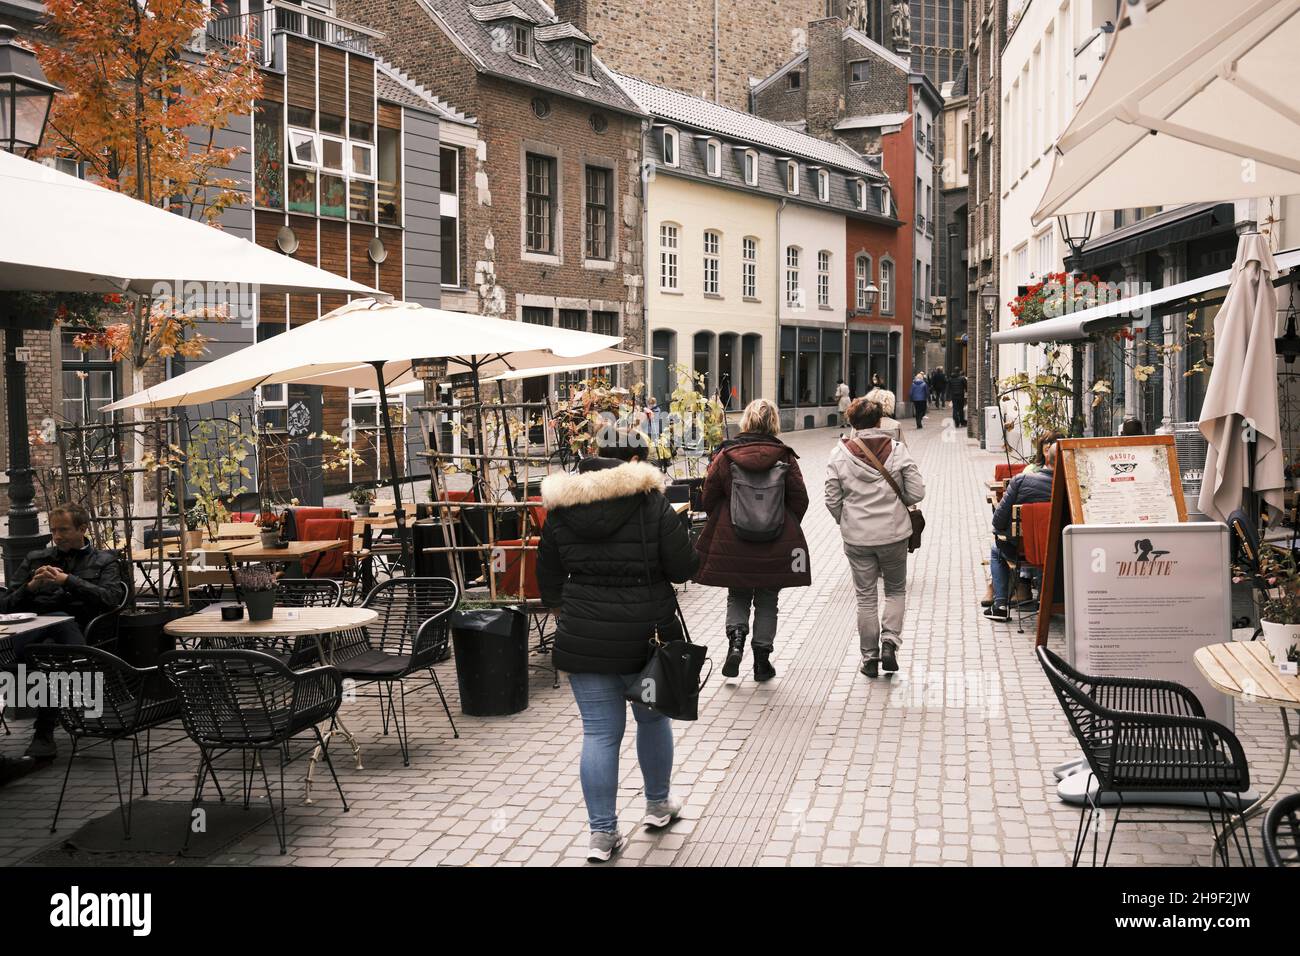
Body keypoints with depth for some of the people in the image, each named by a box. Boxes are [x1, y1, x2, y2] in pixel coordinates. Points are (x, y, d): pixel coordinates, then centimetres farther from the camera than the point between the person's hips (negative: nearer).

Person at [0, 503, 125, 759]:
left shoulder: (104, 561, 24)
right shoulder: (35, 559, 32)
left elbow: (111, 598, 2)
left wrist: (68, 580, -3)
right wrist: (30, 587, 5)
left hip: (76, 629, -1)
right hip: (33, 628, 1)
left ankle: (44, 732, -35)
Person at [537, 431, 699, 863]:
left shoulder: (561, 507, 1)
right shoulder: (651, 503, -10)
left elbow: (548, 575, 9)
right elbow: (684, 568, -10)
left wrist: (564, 612, 24)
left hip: (584, 636, 2)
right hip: (643, 633, -2)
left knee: (599, 733, 6)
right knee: (652, 717, 21)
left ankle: (602, 833, 7)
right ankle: (658, 804, 37)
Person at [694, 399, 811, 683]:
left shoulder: (725, 456, -7)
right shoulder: (784, 457, -7)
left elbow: (708, 498, -2)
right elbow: (800, 499, -3)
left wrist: (722, 525, 16)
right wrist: (787, 527, 14)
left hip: (732, 542, 0)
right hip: (775, 546, 0)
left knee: (737, 597, 18)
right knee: (767, 601, 12)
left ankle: (735, 639, -5)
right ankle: (762, 661, 15)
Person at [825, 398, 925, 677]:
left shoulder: (839, 454, -6)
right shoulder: (897, 450, -7)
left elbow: (832, 500, -4)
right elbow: (916, 493, -8)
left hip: (856, 537, 1)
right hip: (894, 533, 0)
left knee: (865, 597, 11)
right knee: (896, 590, 18)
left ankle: (870, 657, 16)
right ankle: (890, 640, 0)